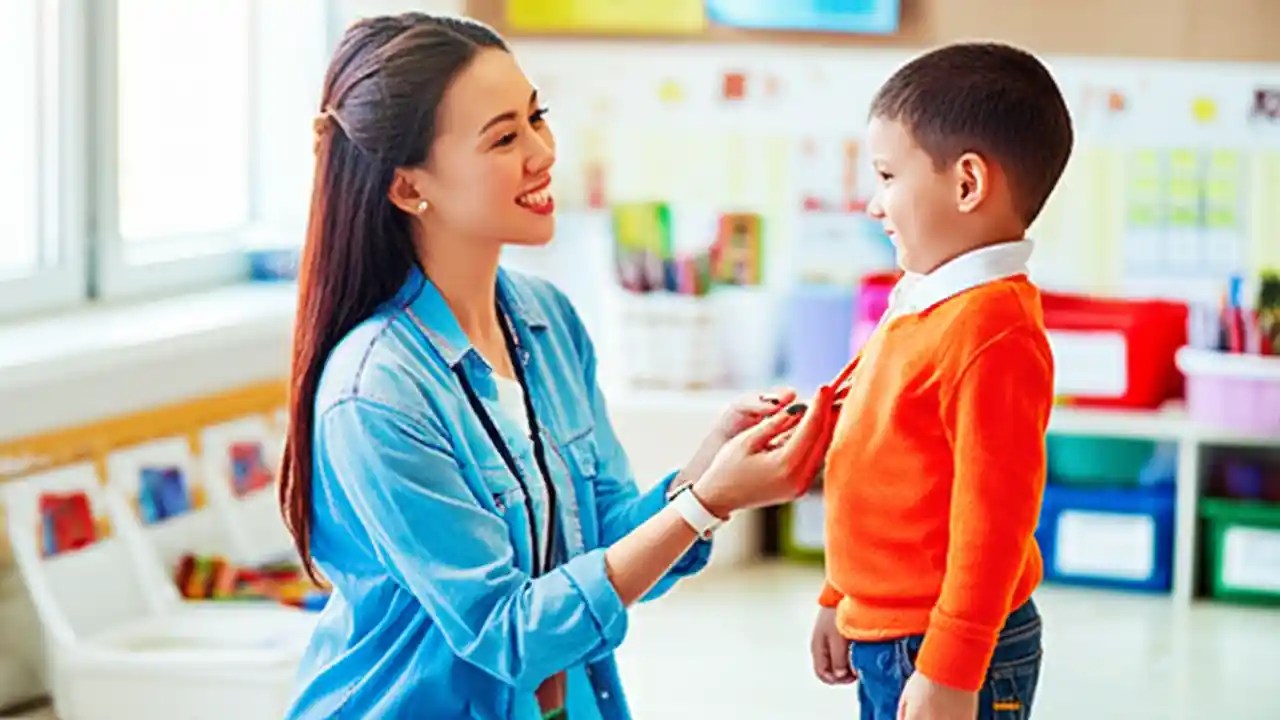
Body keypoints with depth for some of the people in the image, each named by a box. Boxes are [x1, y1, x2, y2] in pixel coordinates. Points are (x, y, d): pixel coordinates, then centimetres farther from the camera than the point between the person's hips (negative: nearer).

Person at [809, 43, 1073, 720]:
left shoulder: (992, 330, -21)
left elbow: (993, 518, -23)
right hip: (882, 638, 10)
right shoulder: (922, 302, 10)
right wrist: (839, 602, 23)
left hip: (944, 660, -10)